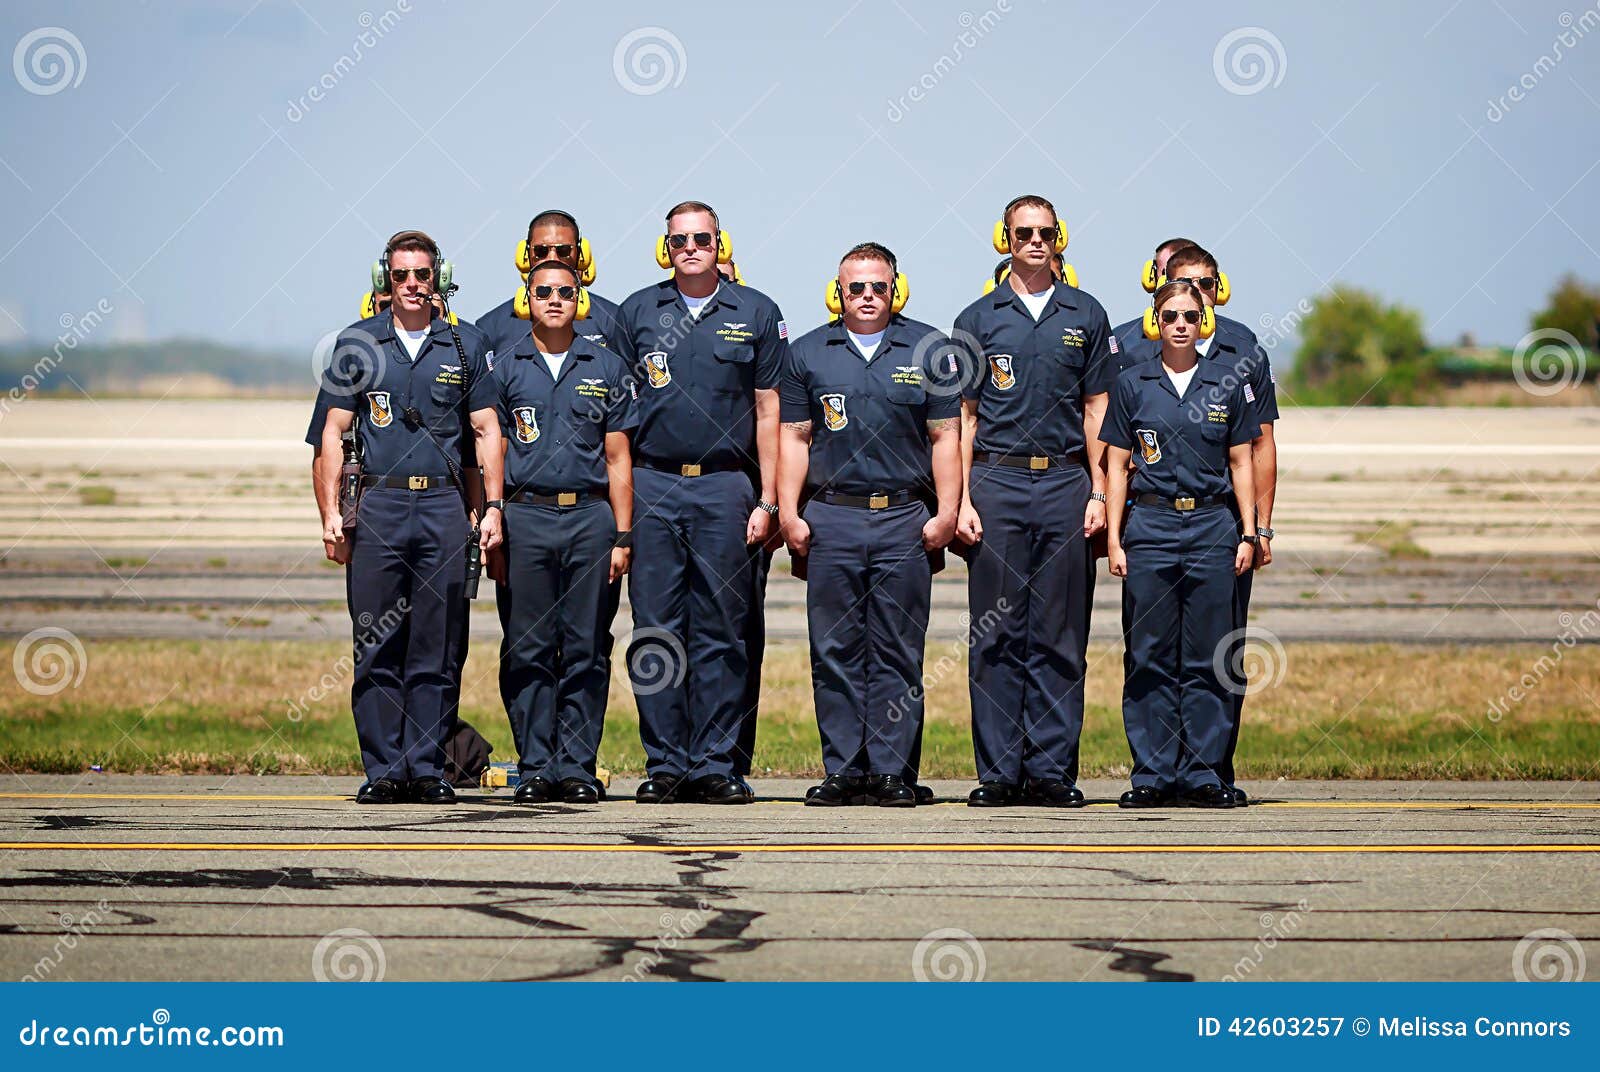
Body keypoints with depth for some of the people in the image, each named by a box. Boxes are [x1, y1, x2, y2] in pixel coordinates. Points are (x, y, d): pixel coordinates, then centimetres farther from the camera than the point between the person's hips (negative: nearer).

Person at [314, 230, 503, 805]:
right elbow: (334, 432, 7)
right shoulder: (357, 344, 8)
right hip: (377, 505, 0)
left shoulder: (465, 345, 10)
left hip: (444, 505, 0)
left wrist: (493, 508, 2)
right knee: (377, 649, -1)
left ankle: (427, 768, 5)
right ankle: (382, 770, 3)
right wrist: (331, 513, -2)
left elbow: (487, 431, 11)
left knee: (436, 650, 1)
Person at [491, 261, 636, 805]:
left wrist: (622, 536, 3)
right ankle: (534, 767, 4)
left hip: (591, 516, 1)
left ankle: (577, 767, 3)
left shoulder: (606, 368, 11)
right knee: (528, 651, 0)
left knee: (586, 651, 0)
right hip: (525, 518, 0)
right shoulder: (505, 368, 8)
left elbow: (617, 460, 10)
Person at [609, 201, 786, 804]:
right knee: (656, 632, 0)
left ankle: (715, 766, 4)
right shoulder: (638, 313, 9)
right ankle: (665, 768, 4)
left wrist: (767, 501, 1)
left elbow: (767, 410, 7)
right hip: (652, 487, 1)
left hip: (725, 488, -1)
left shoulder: (756, 313, 7)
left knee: (722, 633, 0)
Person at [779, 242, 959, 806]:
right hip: (830, 520, 1)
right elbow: (795, 438, 11)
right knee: (835, 652, 2)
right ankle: (843, 770, 6)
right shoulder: (808, 354, 10)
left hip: (904, 521, -1)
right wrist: (788, 513, 2)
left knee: (897, 654, 0)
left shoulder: (928, 349, 7)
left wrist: (947, 512, -2)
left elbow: (945, 436, 7)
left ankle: (892, 770, 3)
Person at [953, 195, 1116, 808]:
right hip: (997, 483, -1)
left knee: (1060, 636, 1)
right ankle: (999, 773, 3)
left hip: (1065, 482, 1)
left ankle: (1052, 771, 4)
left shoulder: (1086, 317, 11)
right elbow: (964, 416, 7)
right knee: (997, 635, 0)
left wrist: (1099, 492, 2)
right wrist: (961, 499, -2)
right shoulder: (978, 319, 9)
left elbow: (1096, 411, 11)